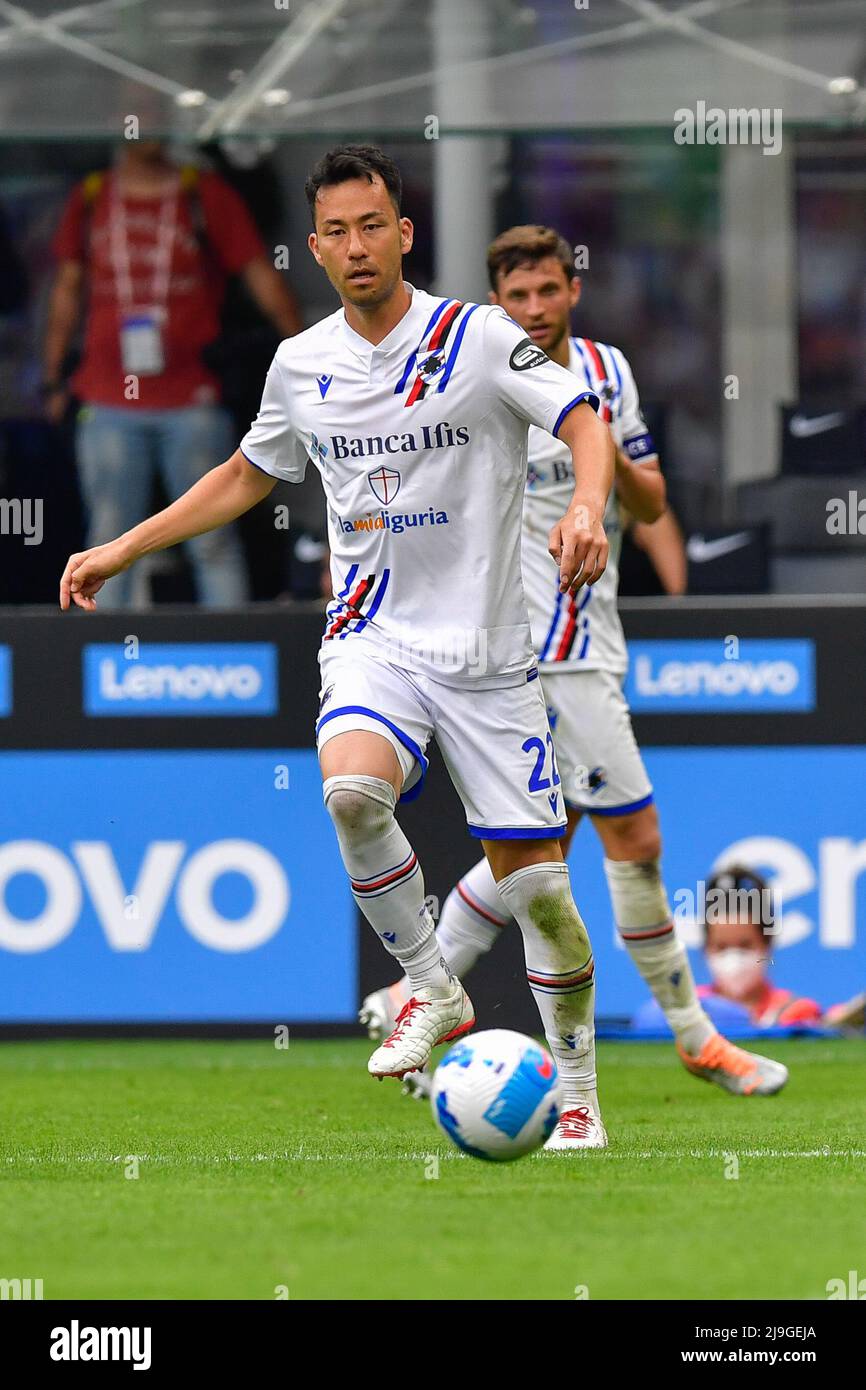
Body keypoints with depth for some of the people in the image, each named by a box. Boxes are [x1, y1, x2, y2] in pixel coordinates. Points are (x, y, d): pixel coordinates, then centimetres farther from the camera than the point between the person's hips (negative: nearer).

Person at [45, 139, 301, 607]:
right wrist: (52, 378, 17)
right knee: (109, 541, 4)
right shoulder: (89, 200, 9)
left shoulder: (206, 196, 2)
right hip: (108, 405, 2)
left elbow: (262, 277, 1)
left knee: (212, 542, 0)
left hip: (192, 402, -2)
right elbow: (68, 288, 18)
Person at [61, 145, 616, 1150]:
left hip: (485, 650, -2)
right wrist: (122, 551, 20)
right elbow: (244, 476, 23)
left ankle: (578, 1096, 16)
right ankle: (434, 994, -10)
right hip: (370, 639, 2)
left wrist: (586, 505, -34)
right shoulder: (301, 365, 6)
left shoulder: (477, 339, -7)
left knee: (534, 880, -3)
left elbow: (586, 423, -13)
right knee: (351, 788, -31)